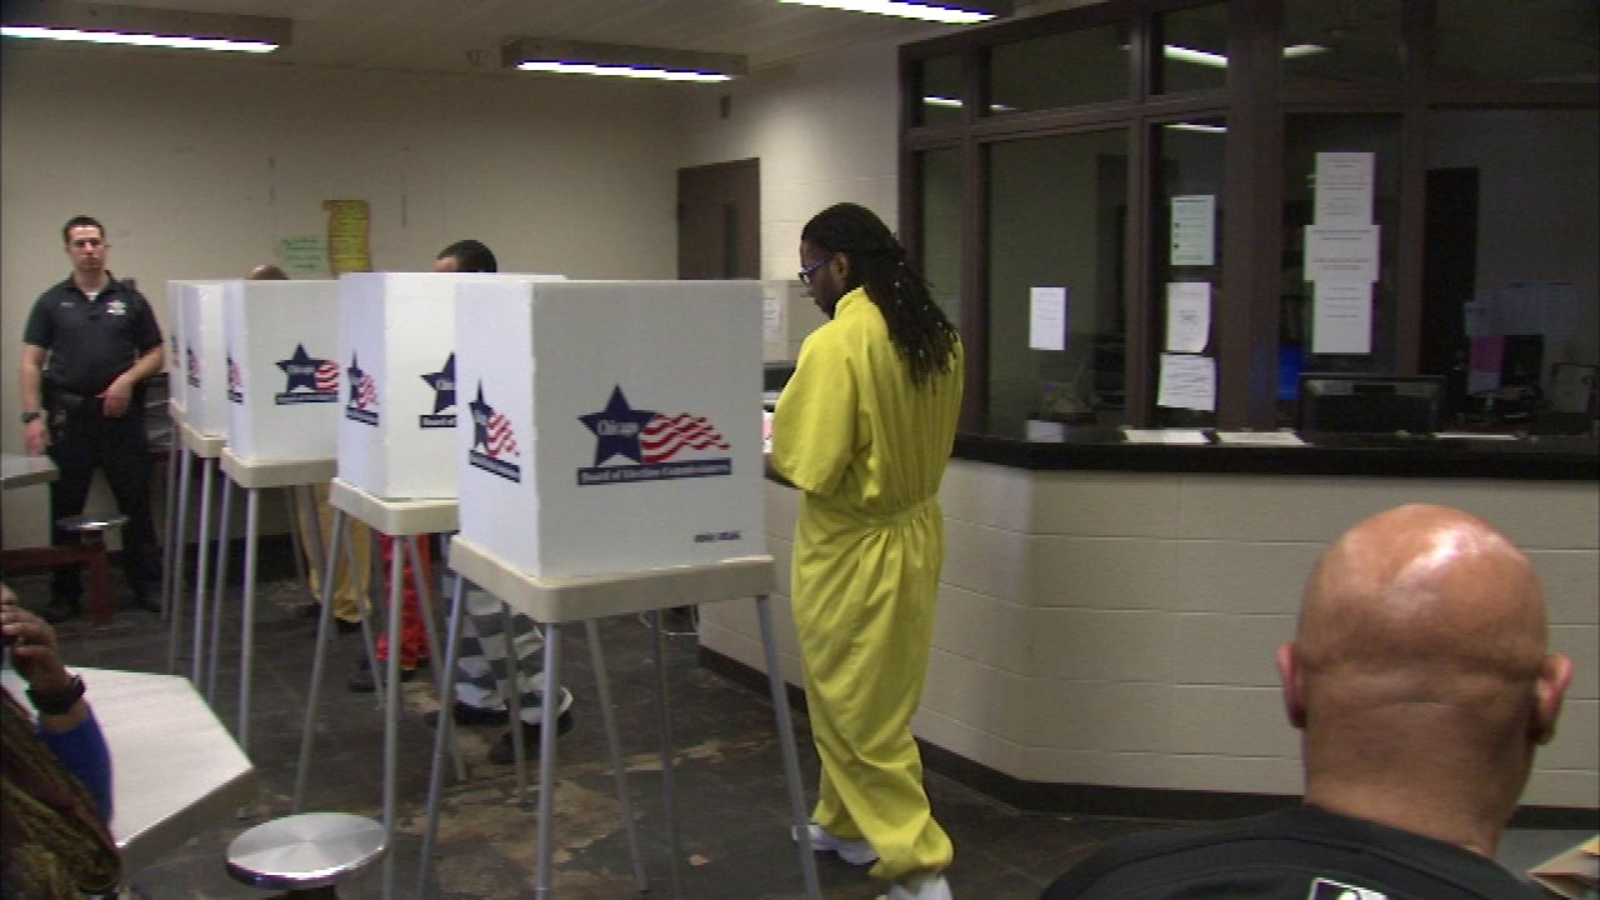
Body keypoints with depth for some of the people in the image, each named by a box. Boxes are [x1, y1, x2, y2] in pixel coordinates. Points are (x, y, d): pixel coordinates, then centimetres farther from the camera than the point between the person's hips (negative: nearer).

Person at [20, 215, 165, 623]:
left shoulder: (130, 299, 6)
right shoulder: (52, 302, 5)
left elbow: (156, 354, 8)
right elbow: (31, 362, 3)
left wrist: (128, 379, -11)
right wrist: (32, 416, -7)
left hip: (121, 414, 0)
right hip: (68, 417, 0)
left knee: (136, 504, 4)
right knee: (65, 509, 7)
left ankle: (147, 584, 15)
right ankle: (65, 593, 18)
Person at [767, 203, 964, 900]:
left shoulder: (836, 344, -21)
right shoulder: (937, 336, 3)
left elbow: (808, 468, -22)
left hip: (853, 549, -8)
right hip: (913, 531, 8)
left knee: (856, 711, 4)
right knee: (870, 700, 21)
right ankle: (846, 822, 36)